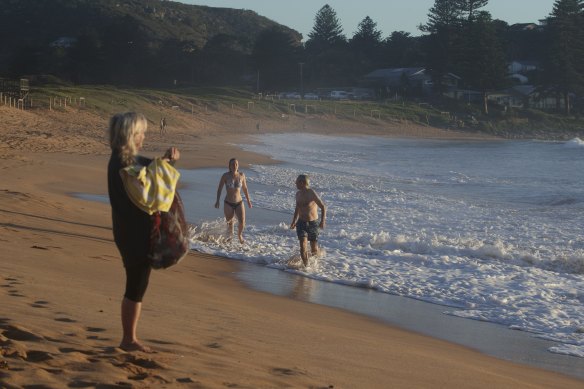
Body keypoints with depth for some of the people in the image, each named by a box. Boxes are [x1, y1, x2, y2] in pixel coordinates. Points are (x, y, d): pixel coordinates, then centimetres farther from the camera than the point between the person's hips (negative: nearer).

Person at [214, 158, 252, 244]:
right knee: (229, 222, 14)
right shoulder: (225, 175, -10)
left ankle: (239, 235, 22)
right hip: (228, 203, -1)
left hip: (239, 203, 1)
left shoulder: (241, 175, -3)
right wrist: (217, 201, -10)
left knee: (242, 222, -11)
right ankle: (230, 235, 48)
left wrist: (248, 200, 14)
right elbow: (219, 188, -3)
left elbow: (245, 188, 9)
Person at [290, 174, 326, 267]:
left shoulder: (312, 194, -14)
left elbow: (323, 207, -13)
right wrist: (294, 222, 22)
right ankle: (306, 265, -8)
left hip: (313, 223, -4)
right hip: (301, 223, 4)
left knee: (314, 250, 5)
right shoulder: (298, 194, 6)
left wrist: (322, 221, -22)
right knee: (303, 245, -15)